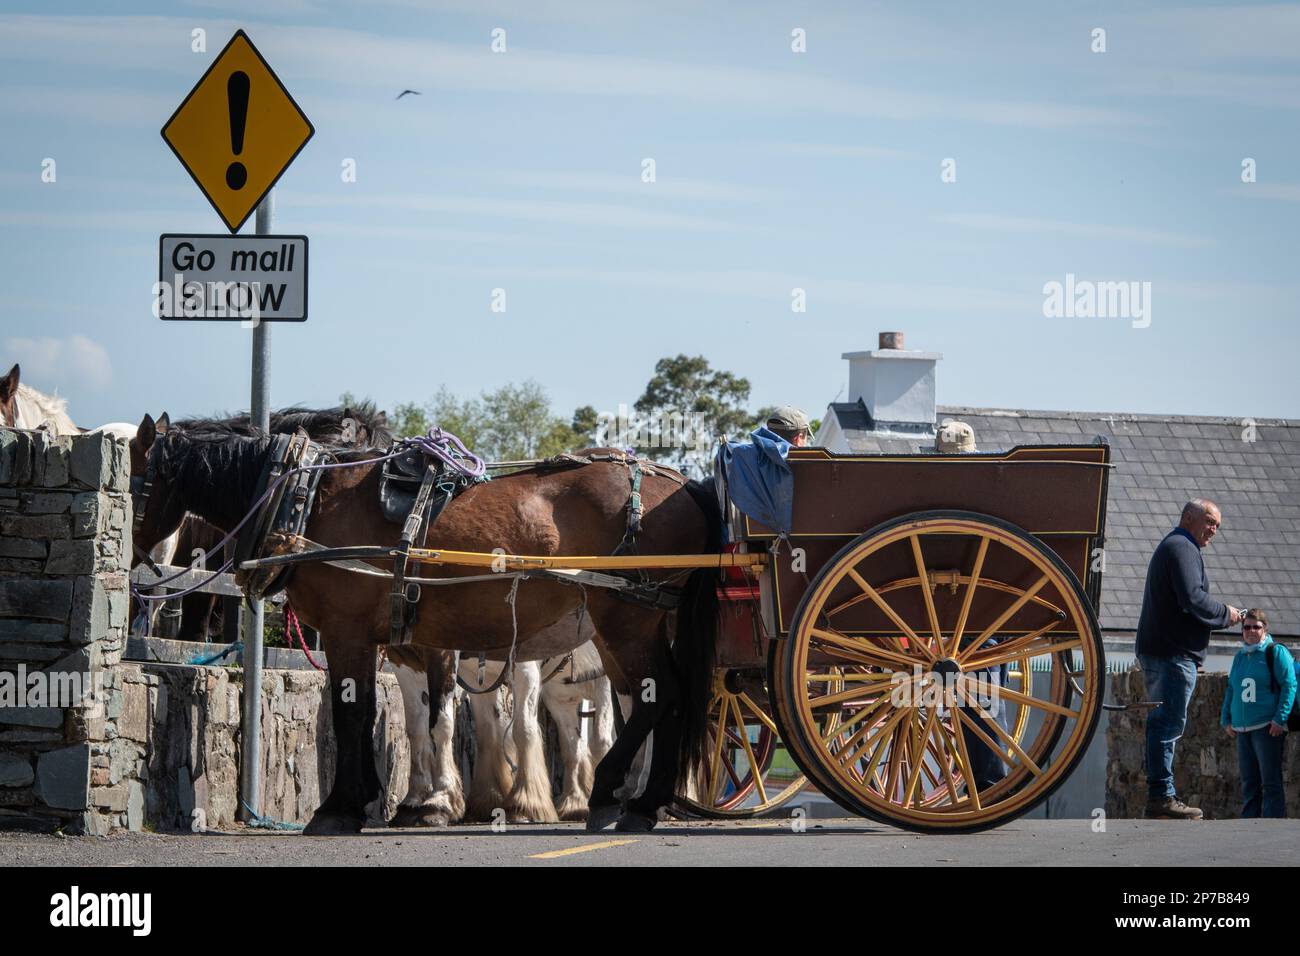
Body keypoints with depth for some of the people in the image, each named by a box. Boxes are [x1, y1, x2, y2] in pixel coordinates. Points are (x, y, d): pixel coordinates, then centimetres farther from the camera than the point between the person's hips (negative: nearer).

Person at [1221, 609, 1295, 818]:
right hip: (1243, 729, 6)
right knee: (1249, 783, 6)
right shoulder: (1240, 657, 17)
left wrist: (1280, 719, -15)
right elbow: (1231, 690, 24)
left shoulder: (1276, 653, -2)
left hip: (1268, 728, -6)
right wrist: (1226, 719, 13)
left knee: (1271, 782, -9)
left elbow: (1289, 685, -7)